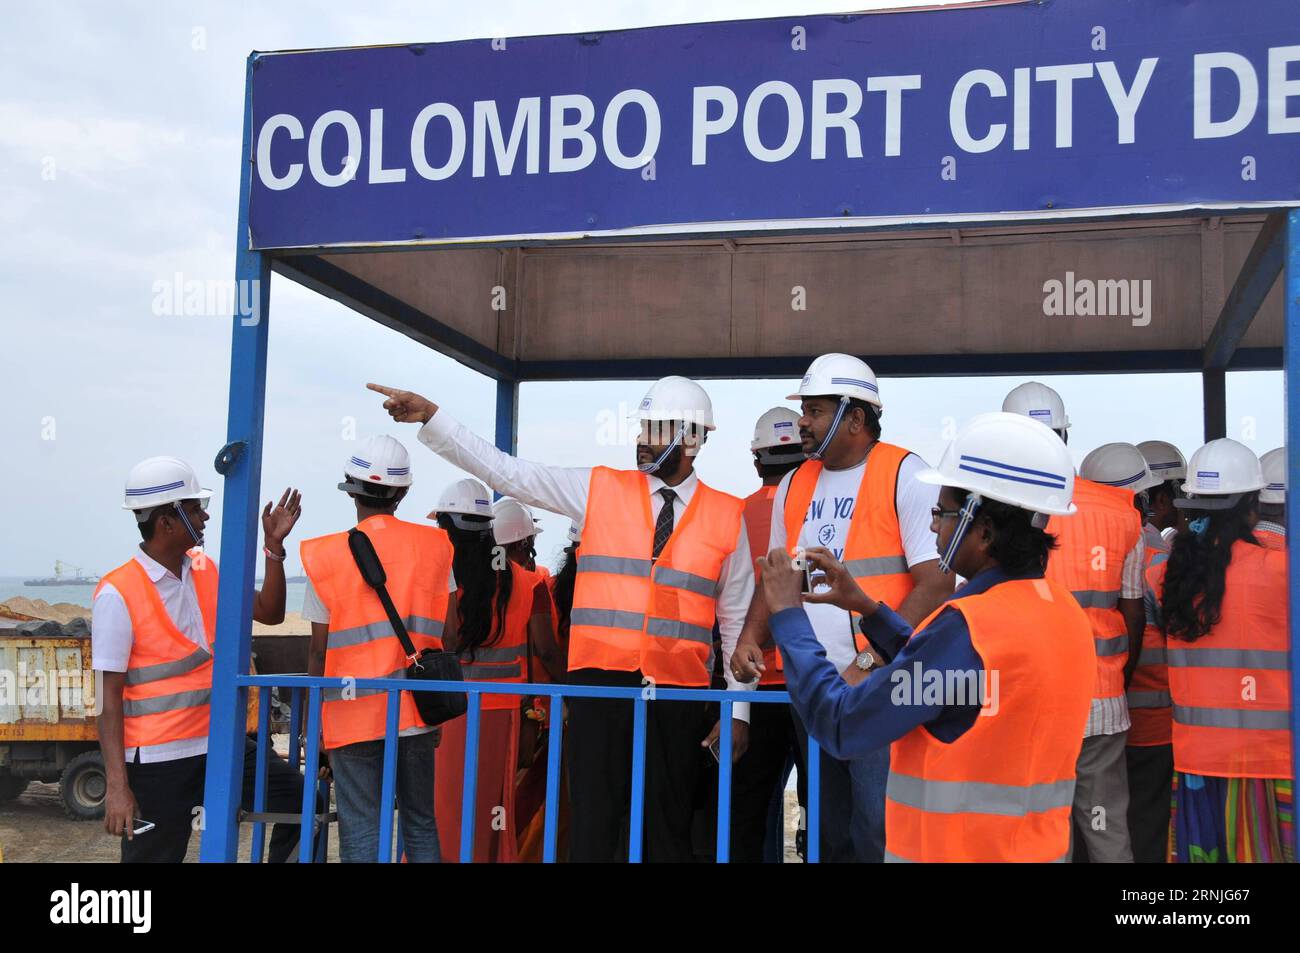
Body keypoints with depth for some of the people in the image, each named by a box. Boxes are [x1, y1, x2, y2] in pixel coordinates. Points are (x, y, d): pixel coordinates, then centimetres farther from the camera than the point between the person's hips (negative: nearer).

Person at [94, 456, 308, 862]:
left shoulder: (206, 570, 6)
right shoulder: (117, 594, -13)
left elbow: (269, 612, 11)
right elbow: (111, 697, -13)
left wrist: (274, 547, -2)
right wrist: (117, 785, -16)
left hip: (219, 743, 6)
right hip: (157, 760, -5)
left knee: (302, 802, -5)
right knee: (153, 855, 7)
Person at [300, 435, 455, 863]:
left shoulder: (327, 556, -4)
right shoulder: (433, 547, 2)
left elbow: (319, 651, -3)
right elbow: (448, 636, 2)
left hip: (354, 716, -2)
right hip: (416, 713, 2)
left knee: (360, 836, 4)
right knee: (421, 826, 14)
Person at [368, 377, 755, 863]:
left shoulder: (727, 516, 5)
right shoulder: (599, 489, 4)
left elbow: (738, 617, 7)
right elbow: (507, 473, 1)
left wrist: (738, 709, 5)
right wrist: (431, 417, -6)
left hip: (679, 694, 1)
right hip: (601, 683, 0)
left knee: (669, 831, 10)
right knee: (593, 827, 2)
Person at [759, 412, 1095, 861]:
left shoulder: (968, 626, -24)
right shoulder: (1067, 613, 2)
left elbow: (841, 727, -19)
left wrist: (789, 615, -8)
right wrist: (866, 607, 13)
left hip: (955, 850, -8)